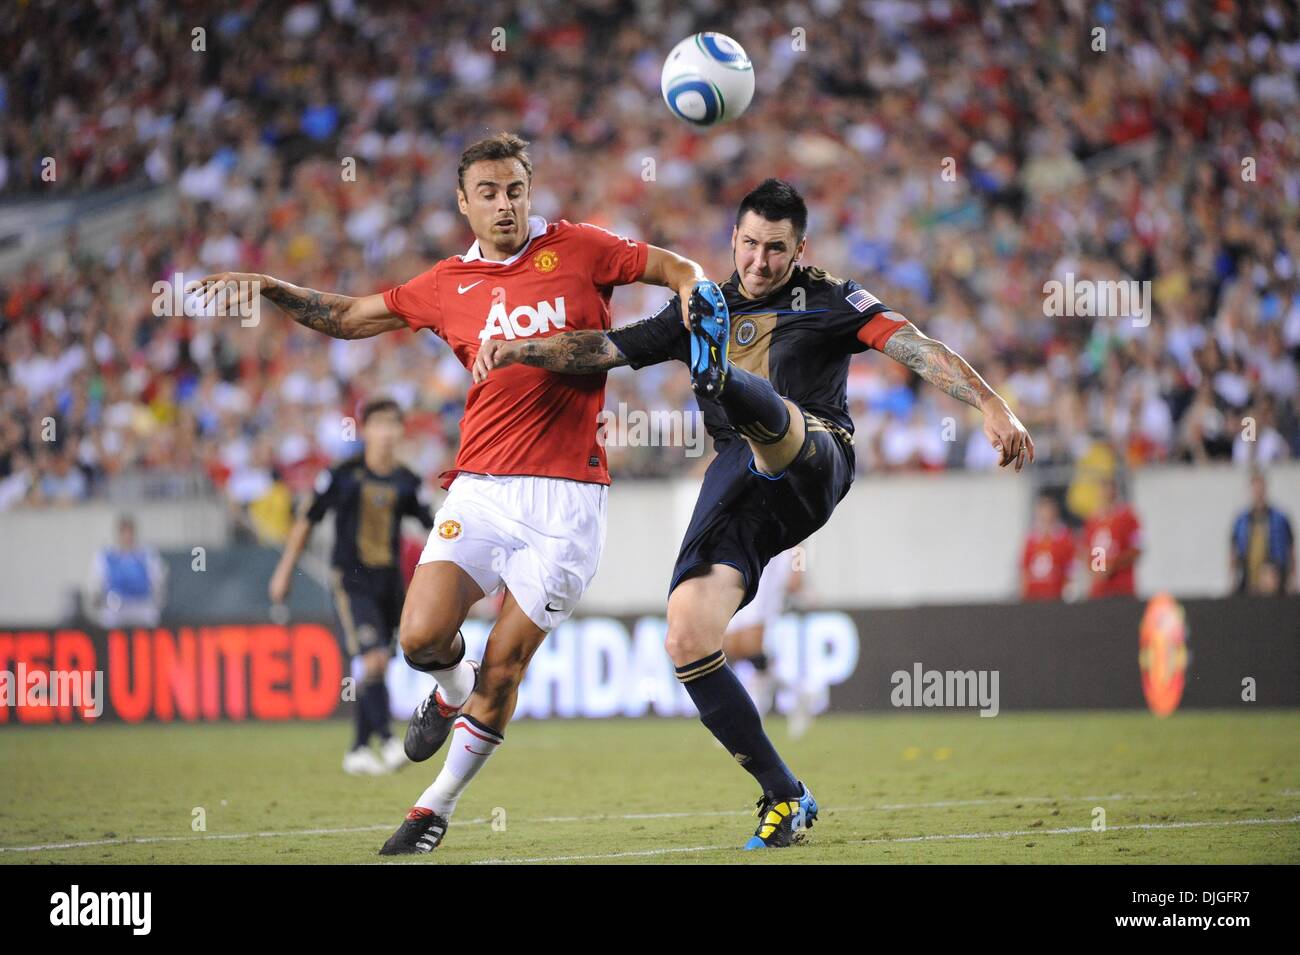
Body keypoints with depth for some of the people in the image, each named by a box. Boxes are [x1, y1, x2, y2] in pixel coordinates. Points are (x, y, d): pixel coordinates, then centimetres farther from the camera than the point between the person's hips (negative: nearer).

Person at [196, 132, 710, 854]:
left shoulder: (576, 249, 4)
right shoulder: (448, 286, 11)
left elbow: (680, 271, 11)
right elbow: (351, 317, 21)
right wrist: (269, 289, 10)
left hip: (566, 495, -2)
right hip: (480, 487, 2)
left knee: (504, 665, -3)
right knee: (422, 638, -13)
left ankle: (439, 804, 14)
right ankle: (451, 691, 24)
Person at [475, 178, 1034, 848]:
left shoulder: (827, 301, 12)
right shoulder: (701, 309, 24)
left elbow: (917, 349, 0)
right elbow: (607, 348, 20)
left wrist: (991, 405, -14)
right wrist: (519, 351, 4)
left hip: (813, 460, -4)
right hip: (738, 486, 4)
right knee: (686, 642, -13)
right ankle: (784, 798, -5)